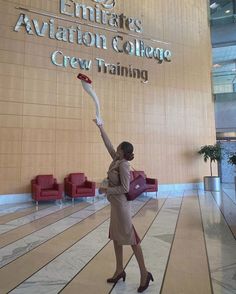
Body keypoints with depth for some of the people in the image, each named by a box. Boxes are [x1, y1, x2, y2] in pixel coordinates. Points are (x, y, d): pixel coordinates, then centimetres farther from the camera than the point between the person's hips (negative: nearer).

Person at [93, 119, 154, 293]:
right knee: (116, 237, 17)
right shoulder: (116, 160, 4)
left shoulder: (123, 165, -20)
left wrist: (106, 190, -17)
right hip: (116, 204, 9)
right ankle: (120, 270, 33)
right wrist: (100, 128, 16)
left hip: (121, 205, -9)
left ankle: (144, 273, 17)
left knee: (131, 238, 1)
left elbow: (125, 188, -23)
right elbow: (108, 144, 13)